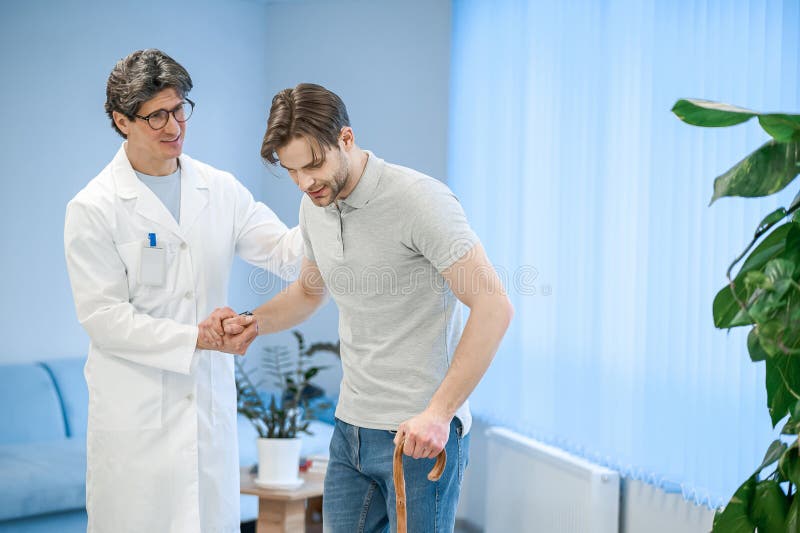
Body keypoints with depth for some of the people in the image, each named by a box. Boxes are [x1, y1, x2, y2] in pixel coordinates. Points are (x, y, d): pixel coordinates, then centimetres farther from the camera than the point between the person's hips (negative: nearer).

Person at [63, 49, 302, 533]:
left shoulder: (220, 189, 6)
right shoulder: (93, 208, -6)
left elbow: (286, 253, 0)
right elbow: (103, 316, -11)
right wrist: (195, 338, -18)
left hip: (211, 403, 4)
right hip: (135, 416, -4)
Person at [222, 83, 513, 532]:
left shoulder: (420, 200, -17)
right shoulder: (314, 207, 6)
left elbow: (493, 306, -19)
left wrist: (438, 413, -22)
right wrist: (253, 322, 5)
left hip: (421, 433, -7)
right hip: (352, 428, 7)